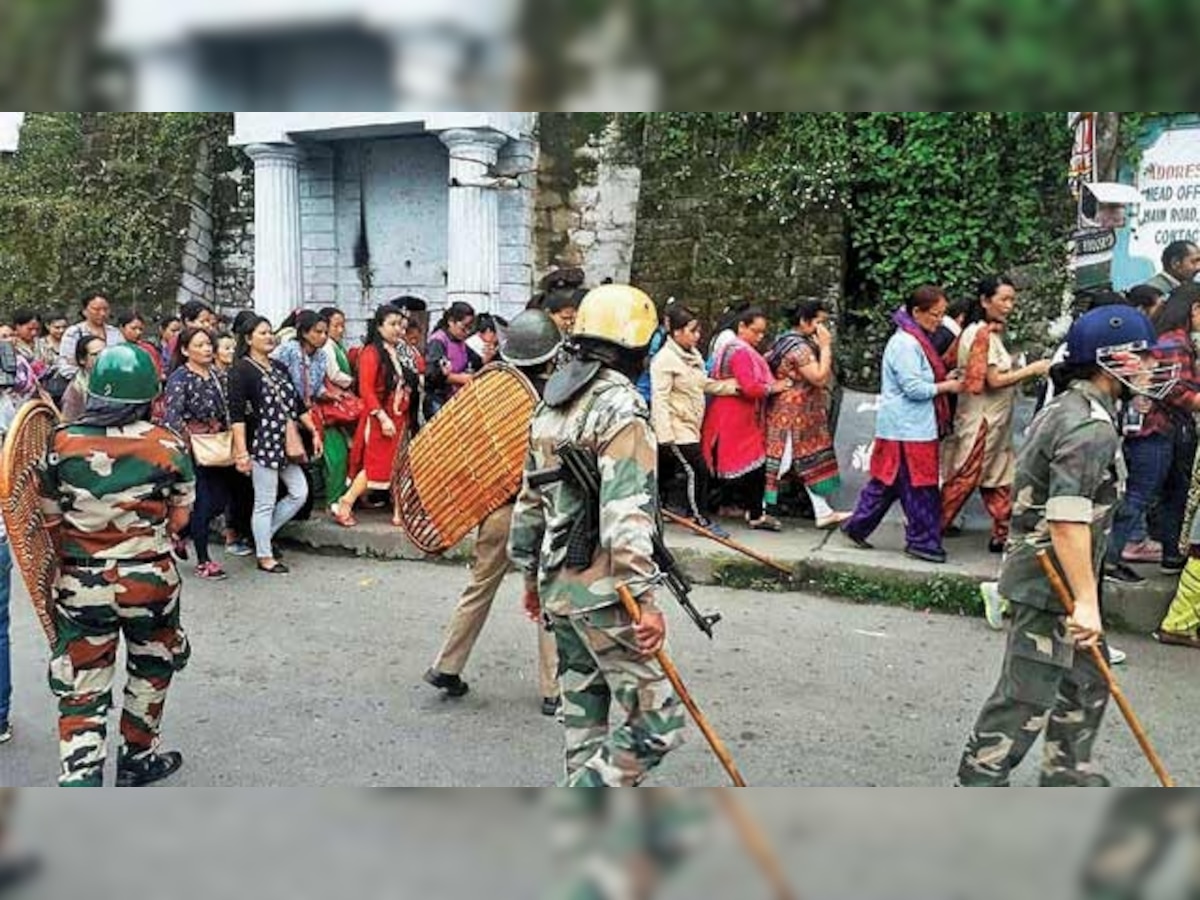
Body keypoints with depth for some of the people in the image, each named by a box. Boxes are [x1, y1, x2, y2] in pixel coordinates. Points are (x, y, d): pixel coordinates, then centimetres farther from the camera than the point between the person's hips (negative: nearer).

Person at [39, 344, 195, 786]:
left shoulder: (62, 442, -7)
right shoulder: (168, 445, -11)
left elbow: (50, 521, -1)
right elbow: (179, 518, -2)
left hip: (79, 582, 1)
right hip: (149, 579, 0)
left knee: (80, 690, 8)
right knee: (150, 668, 24)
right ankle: (137, 758, 38)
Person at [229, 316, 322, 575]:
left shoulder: (279, 367, 14)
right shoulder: (241, 369, -8)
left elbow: (298, 404, 19)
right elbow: (236, 413, -15)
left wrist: (314, 432, 14)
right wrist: (241, 452, -22)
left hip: (286, 444, 8)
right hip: (262, 444, -8)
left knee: (299, 492, 8)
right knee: (265, 502, 0)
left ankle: (263, 534, 23)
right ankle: (264, 556, 12)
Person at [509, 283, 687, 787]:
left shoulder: (551, 407, 14)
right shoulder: (621, 408, -13)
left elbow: (530, 503, 19)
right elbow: (625, 513, -24)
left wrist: (532, 575, 26)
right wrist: (645, 598, -25)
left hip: (559, 588, 9)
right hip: (604, 593, -9)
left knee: (587, 722, 17)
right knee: (654, 722, -4)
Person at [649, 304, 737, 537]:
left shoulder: (694, 355, 12)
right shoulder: (665, 359, -16)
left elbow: (705, 385, 22)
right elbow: (659, 398, -20)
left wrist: (736, 385, 12)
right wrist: (665, 434, -25)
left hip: (688, 426, 9)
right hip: (675, 429, -9)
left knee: (663, 473, 16)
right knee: (697, 471, -9)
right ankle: (700, 519, 2)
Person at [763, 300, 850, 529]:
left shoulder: (789, 342, 12)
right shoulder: (799, 347, -19)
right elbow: (819, 378, -23)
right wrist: (825, 346, -18)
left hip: (804, 417, 11)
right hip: (793, 415, -11)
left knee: (812, 462, 12)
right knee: (780, 463, -4)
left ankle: (823, 512, 17)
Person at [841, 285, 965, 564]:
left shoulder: (916, 340, 15)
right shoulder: (905, 344, -17)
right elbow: (914, 388, -20)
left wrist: (943, 379, 7)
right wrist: (947, 387, -9)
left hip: (913, 425, 10)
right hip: (908, 429, -10)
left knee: (888, 481, 14)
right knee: (919, 486, -2)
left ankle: (857, 527, 21)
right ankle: (923, 541, 7)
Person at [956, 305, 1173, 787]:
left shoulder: (1065, 410, 12)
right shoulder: (1090, 429, -21)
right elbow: (1068, 520, -29)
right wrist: (1085, 601, -28)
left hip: (1049, 577, 11)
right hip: (1051, 583, -11)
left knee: (1088, 678, 22)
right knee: (1029, 693, -2)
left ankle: (1067, 772, 38)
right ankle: (980, 781, 9)